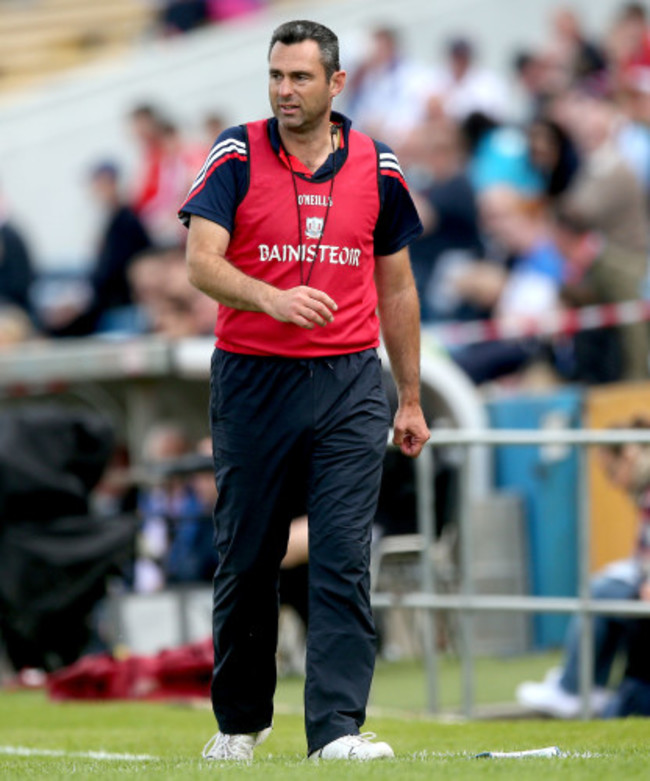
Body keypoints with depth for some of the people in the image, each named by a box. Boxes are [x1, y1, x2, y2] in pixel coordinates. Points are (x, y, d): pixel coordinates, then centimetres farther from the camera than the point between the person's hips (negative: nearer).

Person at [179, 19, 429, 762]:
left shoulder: (376, 166, 5)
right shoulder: (237, 155, -2)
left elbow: (396, 287, 14)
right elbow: (202, 261, -14)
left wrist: (411, 400, 14)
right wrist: (274, 298, -33)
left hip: (349, 387, 1)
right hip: (252, 384, -1)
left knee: (344, 559, -9)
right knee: (246, 561, 8)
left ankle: (336, 729, -13)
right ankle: (239, 722, 25)